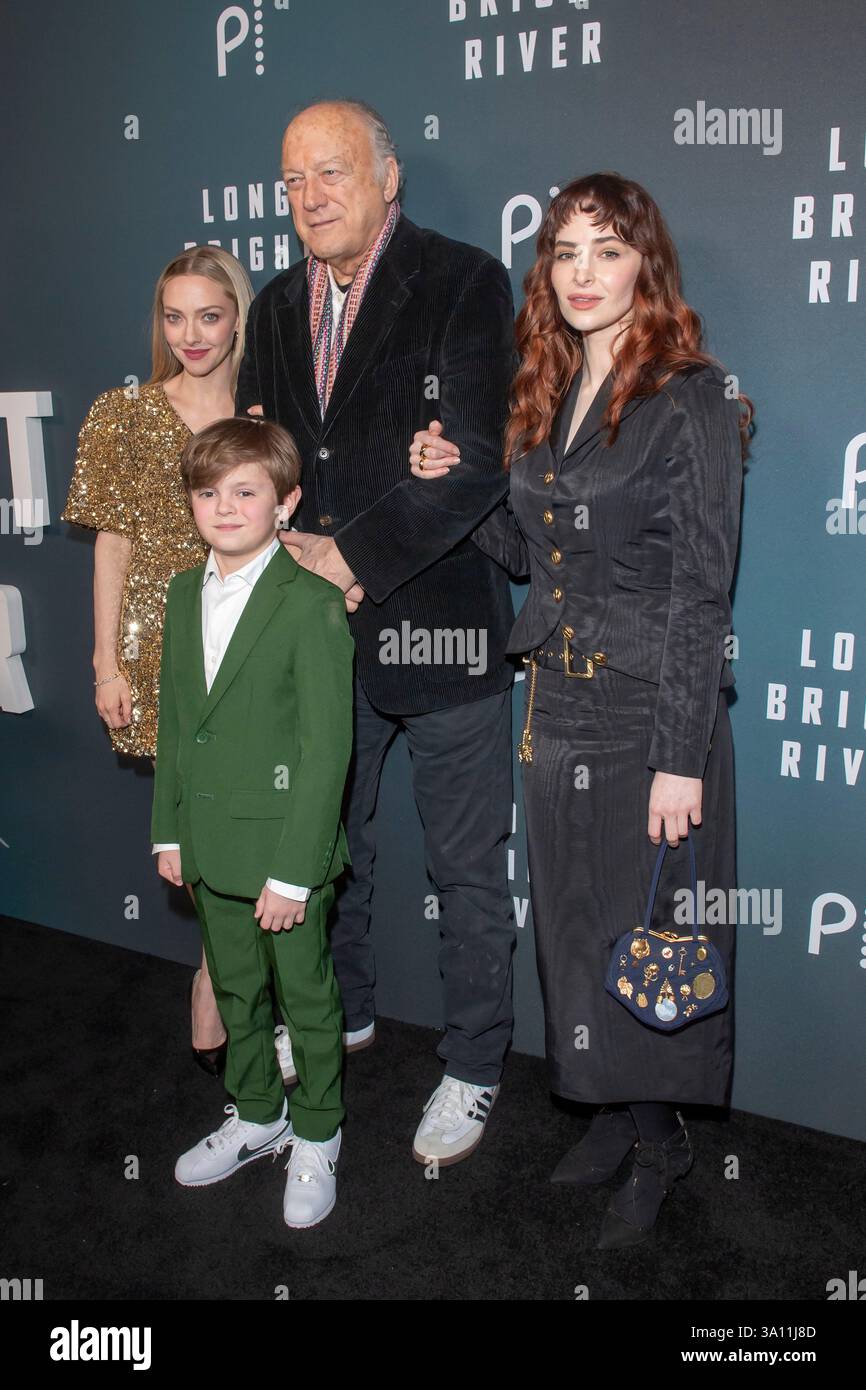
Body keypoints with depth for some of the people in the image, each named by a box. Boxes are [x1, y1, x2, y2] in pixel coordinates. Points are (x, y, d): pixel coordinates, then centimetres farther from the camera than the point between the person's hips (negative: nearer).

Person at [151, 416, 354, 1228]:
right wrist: (168, 830, 10)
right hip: (208, 845, 7)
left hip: (286, 844, -6)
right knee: (234, 991, 22)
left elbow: (326, 748, -18)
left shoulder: (312, 605, -17)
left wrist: (292, 871, -19)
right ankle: (255, 1116, 43)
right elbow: (172, 724, 12)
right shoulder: (183, 595, 6)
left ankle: (315, 1139, 32)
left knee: (306, 997, 10)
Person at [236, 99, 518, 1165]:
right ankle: (344, 1010, 45)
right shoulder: (277, 306, 12)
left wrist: (353, 557, -19)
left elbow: (475, 462, -17)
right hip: (316, 632, 6)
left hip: (440, 626, -5)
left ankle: (472, 1068, 27)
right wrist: (292, 553, -6)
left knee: (467, 872, 7)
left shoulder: (464, 284, -8)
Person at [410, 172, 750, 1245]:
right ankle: (614, 1111, 37)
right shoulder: (547, 396, 10)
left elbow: (700, 593, -14)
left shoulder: (693, 400, -11)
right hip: (557, 707, 7)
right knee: (573, 923, 16)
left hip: (649, 713, -6)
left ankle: (658, 1140, 29)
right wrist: (453, 484, 0)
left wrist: (679, 757, -17)